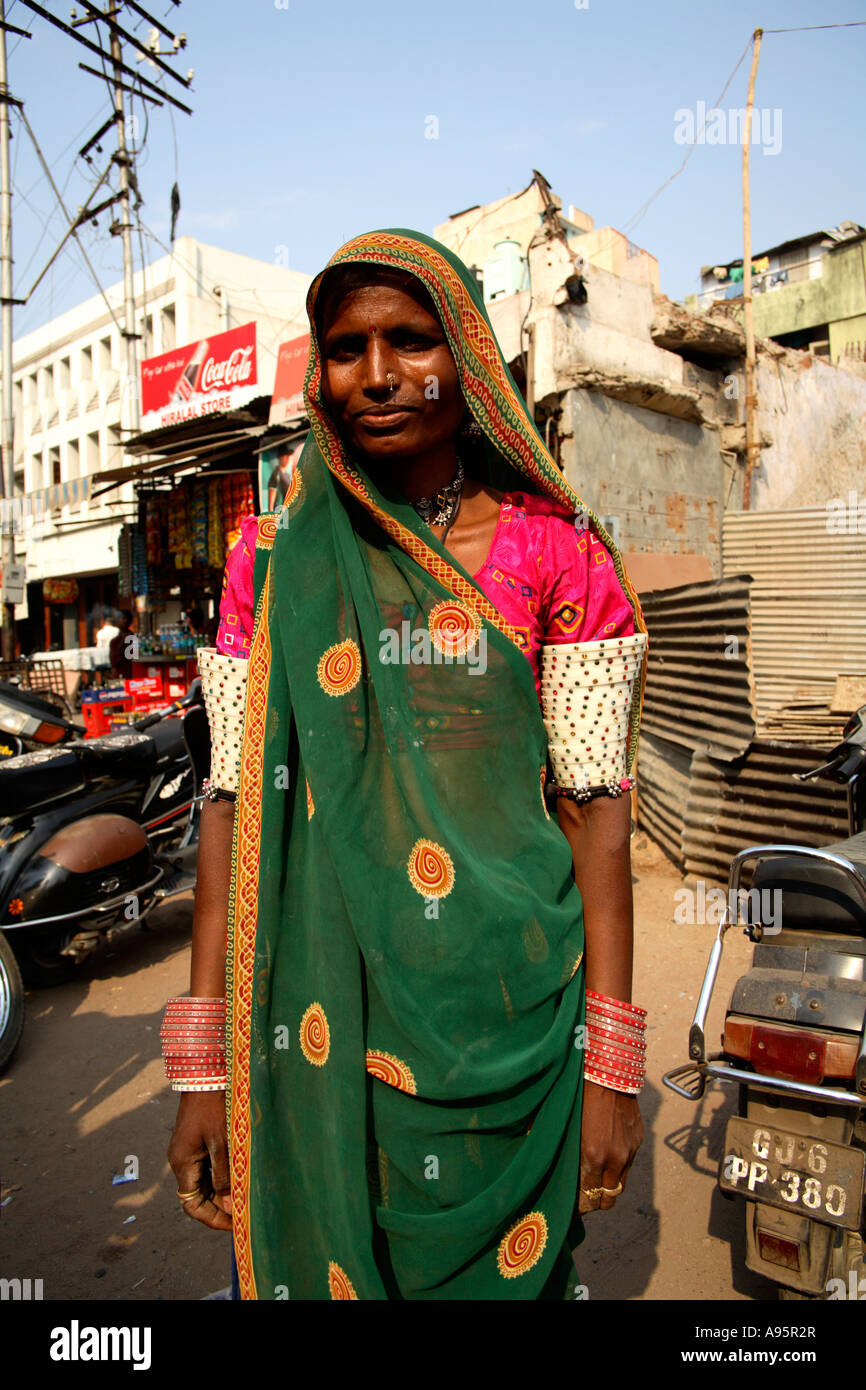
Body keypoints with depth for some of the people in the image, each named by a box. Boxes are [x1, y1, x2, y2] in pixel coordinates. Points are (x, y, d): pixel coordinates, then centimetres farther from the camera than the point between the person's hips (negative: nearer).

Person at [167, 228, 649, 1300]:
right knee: (321, 1257, 17)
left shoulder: (558, 551, -3)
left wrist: (611, 1066, -6)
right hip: (321, 1006, 1)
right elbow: (236, 800, -1)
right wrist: (201, 1067, -3)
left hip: (504, 1010, 0)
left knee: (495, 1262, 17)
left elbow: (595, 801, -5)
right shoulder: (271, 560, 1)